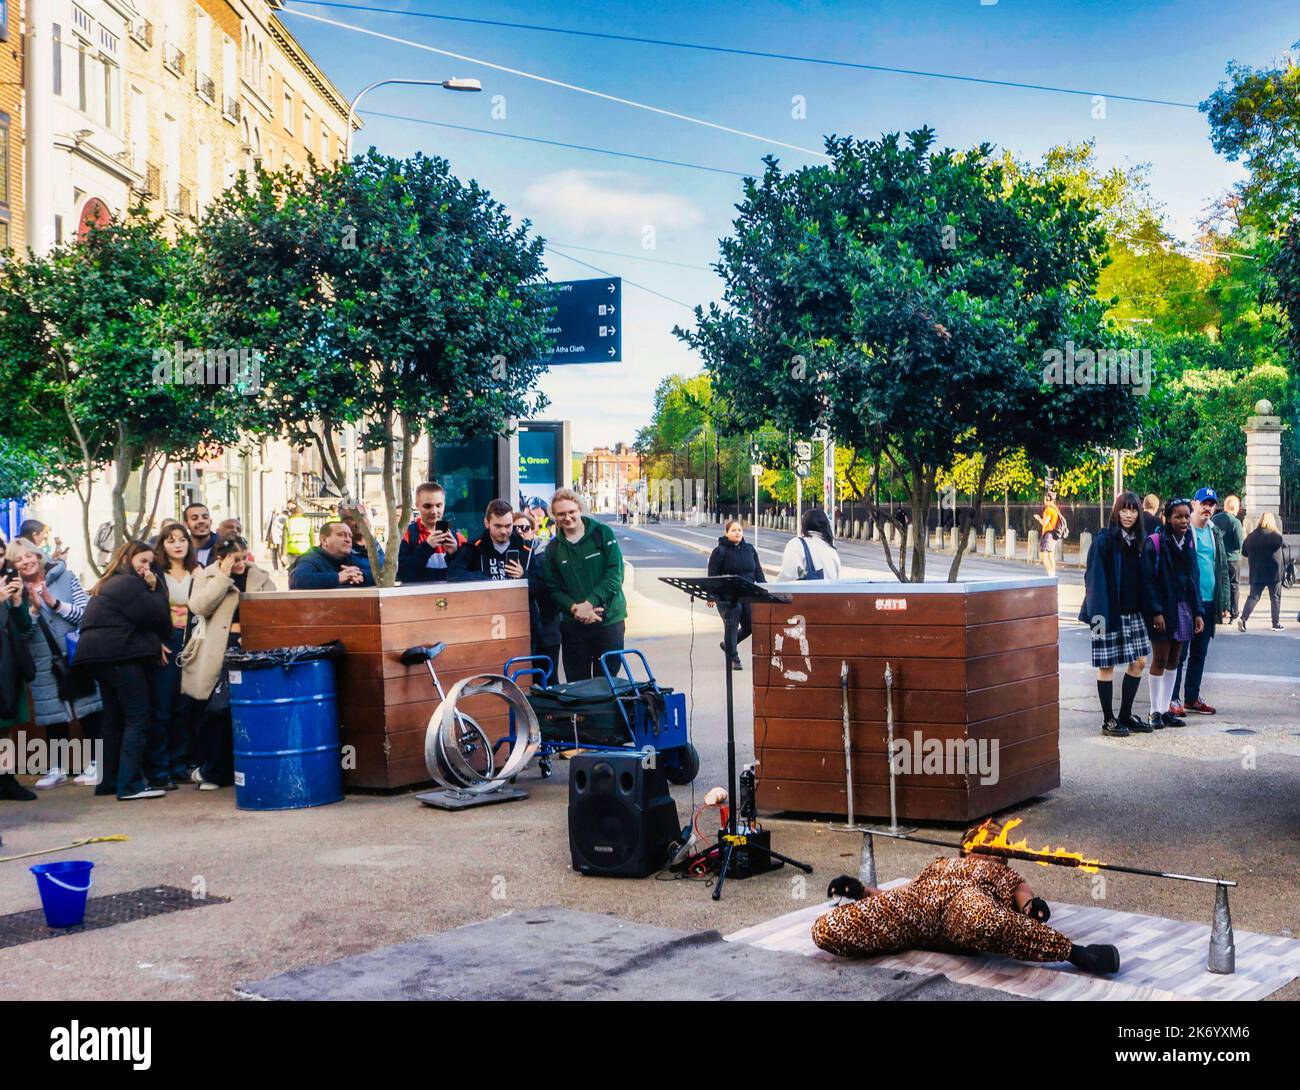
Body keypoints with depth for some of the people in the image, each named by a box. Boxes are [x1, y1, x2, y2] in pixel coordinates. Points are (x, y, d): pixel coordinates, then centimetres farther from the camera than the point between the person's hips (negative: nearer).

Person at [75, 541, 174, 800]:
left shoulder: (110, 584, 22)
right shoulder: (128, 584, -9)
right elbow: (157, 614, -11)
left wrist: (153, 642, 7)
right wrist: (155, 588, 3)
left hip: (101, 654, 10)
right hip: (119, 655, -10)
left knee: (114, 719, 13)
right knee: (138, 718, -8)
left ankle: (109, 781, 16)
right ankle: (131, 784, -12)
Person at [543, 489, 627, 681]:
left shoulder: (603, 534, -3)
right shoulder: (553, 548, 7)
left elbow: (615, 575, -9)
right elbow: (553, 588, 4)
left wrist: (589, 603, -18)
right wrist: (575, 608, -15)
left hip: (609, 620, -2)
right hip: (573, 623, 3)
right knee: (576, 683, 6)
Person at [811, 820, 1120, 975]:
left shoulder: (1005, 874, 36)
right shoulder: (941, 864, 42)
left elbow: (1024, 900, 17)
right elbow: (905, 892, 30)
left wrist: (1033, 907, -6)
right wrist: (862, 891, 14)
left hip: (967, 897, -2)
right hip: (919, 900, 2)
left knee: (985, 922, -44)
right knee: (825, 930, -25)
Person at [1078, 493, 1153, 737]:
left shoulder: (1140, 541, 9)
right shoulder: (1103, 540, -10)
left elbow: (1145, 578, 14)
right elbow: (1094, 578, -13)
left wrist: (1147, 610, 8)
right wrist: (1098, 614, -19)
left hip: (1134, 613, 7)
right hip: (1110, 613, -7)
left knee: (1139, 661, 8)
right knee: (1107, 665, 0)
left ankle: (1126, 715, 21)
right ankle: (1108, 720, 9)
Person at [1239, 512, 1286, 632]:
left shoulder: (1251, 536, -2)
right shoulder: (1276, 536, -11)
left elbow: (1244, 552, 8)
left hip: (1256, 573, 2)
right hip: (1273, 573, -2)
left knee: (1253, 596, 6)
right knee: (1275, 598, 9)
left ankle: (1243, 618, -11)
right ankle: (1276, 624, 12)